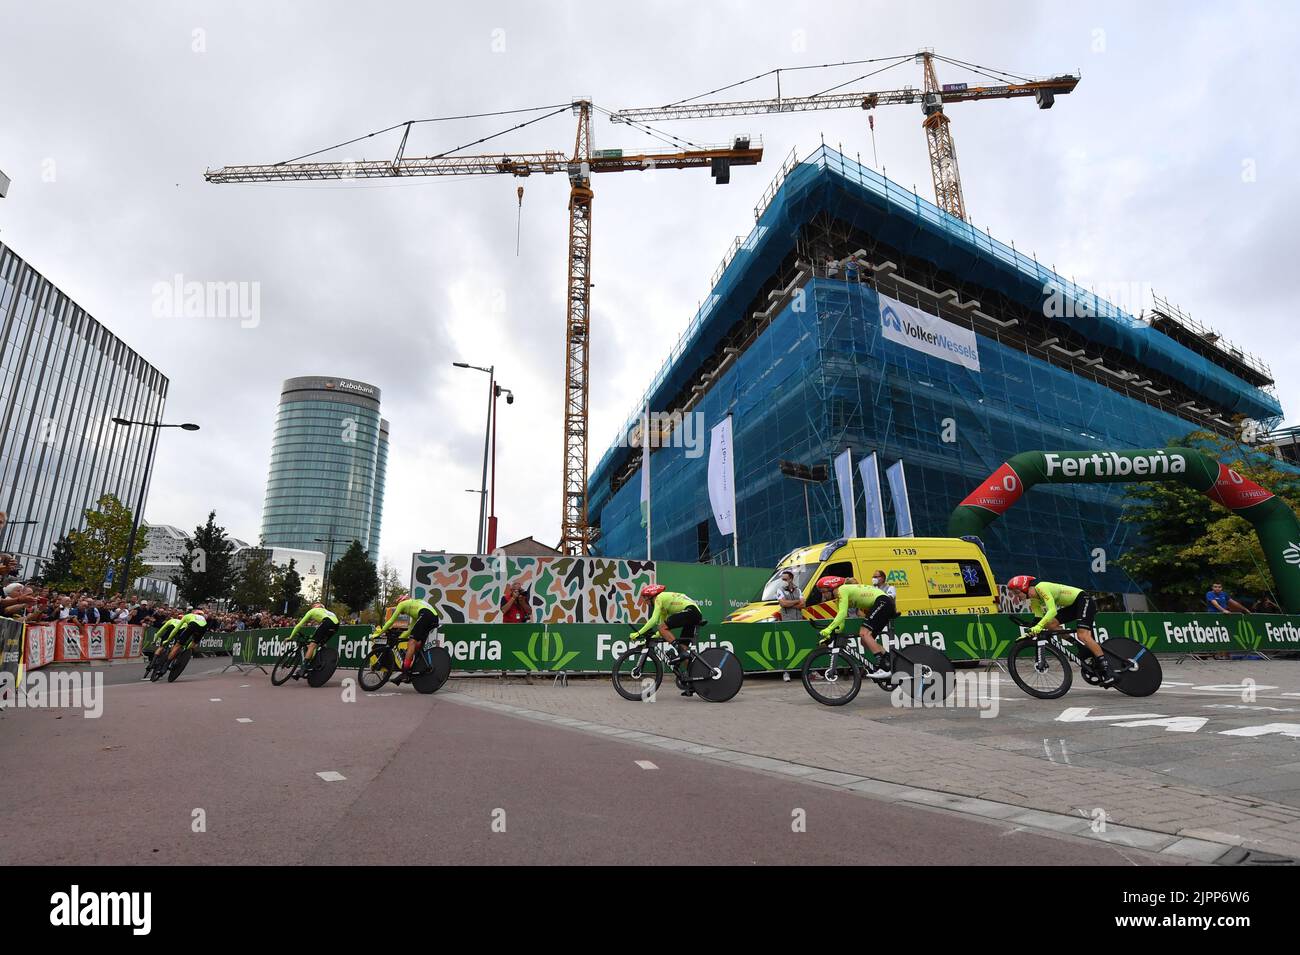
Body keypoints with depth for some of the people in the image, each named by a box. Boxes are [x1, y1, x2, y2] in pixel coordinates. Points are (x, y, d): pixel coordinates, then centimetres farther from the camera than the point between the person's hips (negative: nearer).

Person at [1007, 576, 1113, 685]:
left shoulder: (1041, 587, -24)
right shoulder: (1034, 601, 3)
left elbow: (1052, 610, -34)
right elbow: (1039, 618, 5)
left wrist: (1039, 626, -43)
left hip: (1084, 599, -9)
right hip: (1072, 605, 9)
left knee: (1082, 635, -22)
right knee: (1051, 624, -6)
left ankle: (1107, 670, -18)